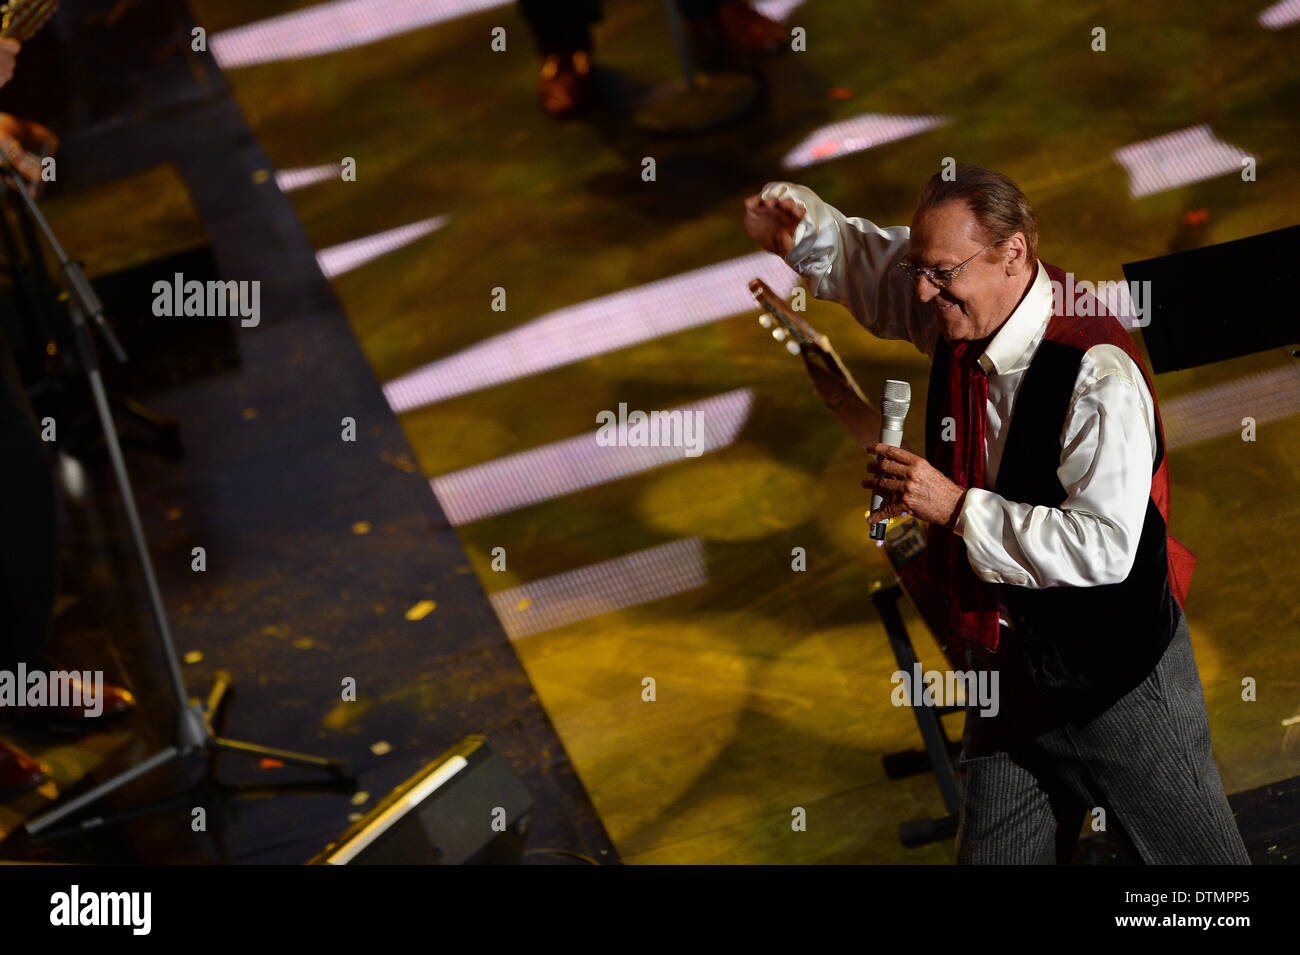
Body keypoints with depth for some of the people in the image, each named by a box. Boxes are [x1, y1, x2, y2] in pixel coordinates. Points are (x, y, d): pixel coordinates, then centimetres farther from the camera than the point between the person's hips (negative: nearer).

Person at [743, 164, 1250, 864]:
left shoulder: (1098, 374, -26)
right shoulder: (959, 318, -3)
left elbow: (1105, 547, -31)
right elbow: (859, 258, 15)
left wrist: (957, 508, -29)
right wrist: (794, 221, -7)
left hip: (1118, 680, -7)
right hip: (1007, 665, 7)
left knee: (1198, 856, 9)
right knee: (990, 856, 16)